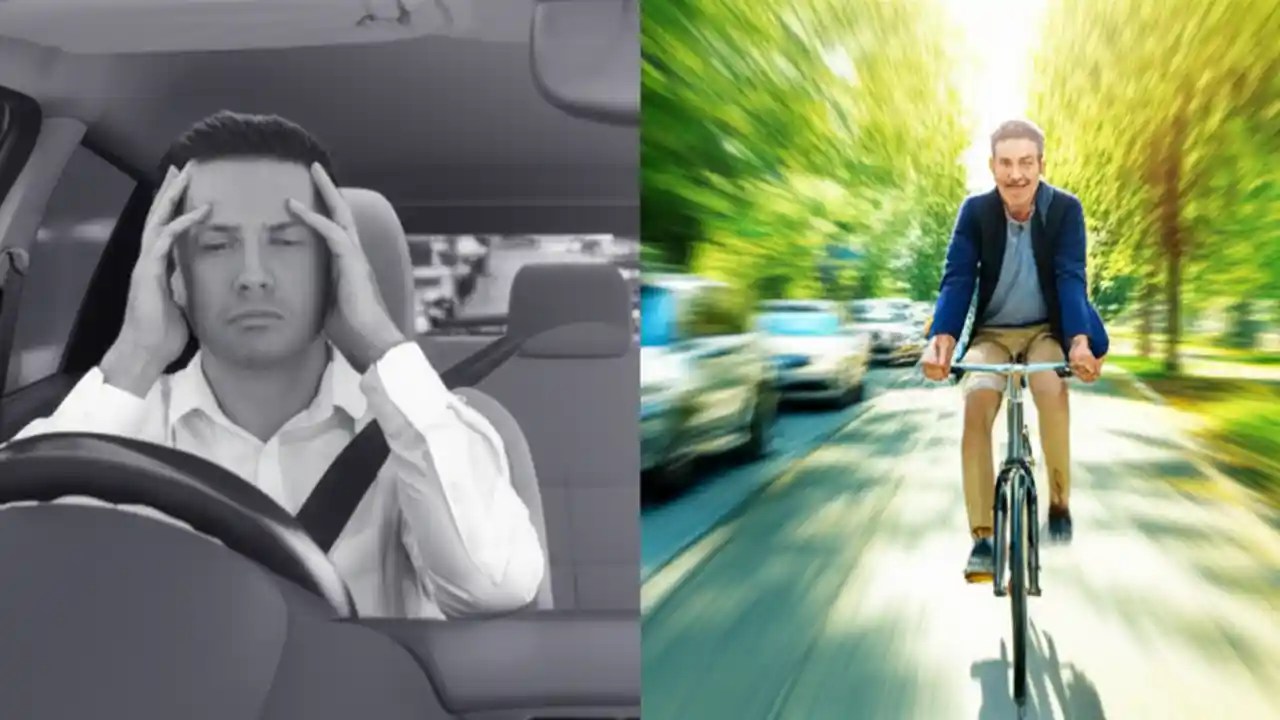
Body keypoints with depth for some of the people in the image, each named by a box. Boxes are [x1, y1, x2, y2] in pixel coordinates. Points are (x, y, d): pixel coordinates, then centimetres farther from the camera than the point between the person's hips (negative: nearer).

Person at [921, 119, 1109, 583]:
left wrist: (1079, 339, -39)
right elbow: (957, 278, -19)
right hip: (991, 331, 1)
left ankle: (1059, 500, -7)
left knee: (1052, 389, -33)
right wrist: (942, 337, -38)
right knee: (977, 401, -29)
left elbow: (1071, 278, -21)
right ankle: (982, 537, -24)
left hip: (1046, 329, -1)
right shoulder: (975, 211, -11)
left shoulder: (1065, 209, -13)